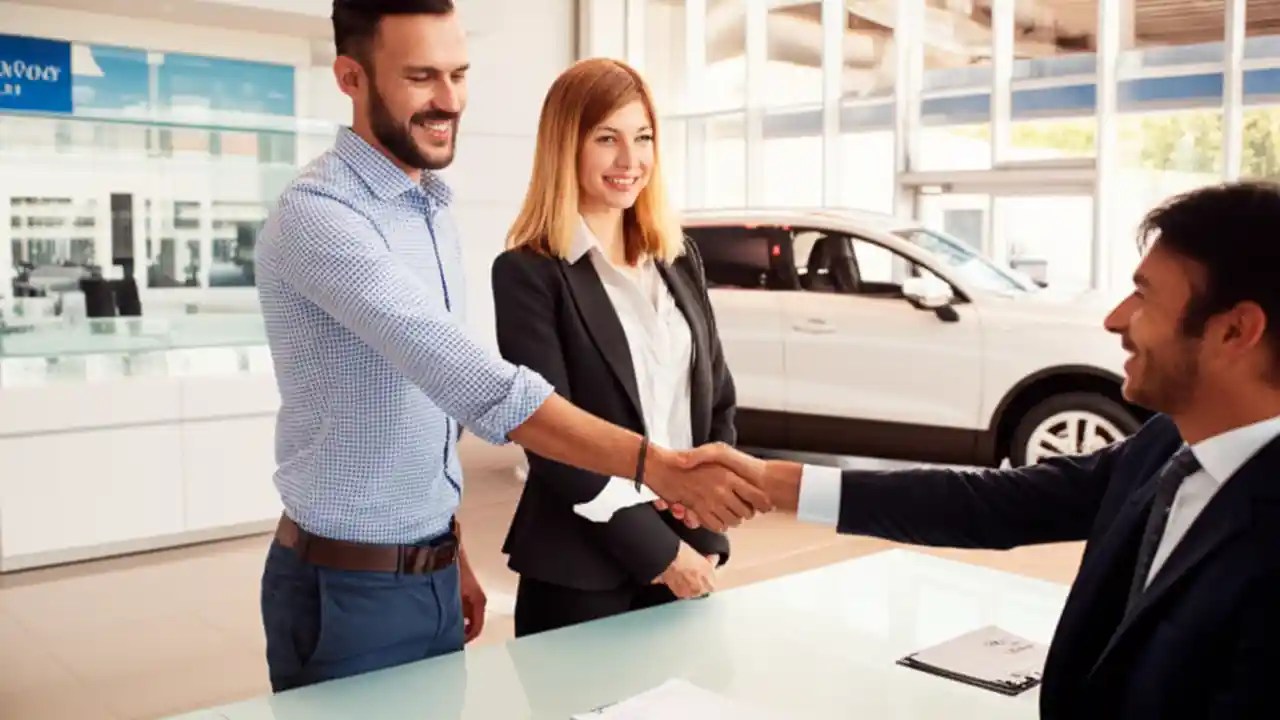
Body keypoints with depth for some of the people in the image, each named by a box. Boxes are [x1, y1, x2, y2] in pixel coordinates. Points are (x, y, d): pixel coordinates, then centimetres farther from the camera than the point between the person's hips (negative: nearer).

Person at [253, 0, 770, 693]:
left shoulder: (433, 211, 9)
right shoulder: (318, 214, -20)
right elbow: (472, 384, -31)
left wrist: (450, 555, 16)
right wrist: (654, 465, -34)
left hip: (430, 575, 8)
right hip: (347, 588, -7)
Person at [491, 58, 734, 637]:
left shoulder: (679, 260, 8)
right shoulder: (528, 273, -9)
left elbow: (717, 402, 10)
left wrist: (703, 536, -2)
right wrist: (658, 548, -13)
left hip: (685, 556, 5)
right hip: (580, 571, -5)